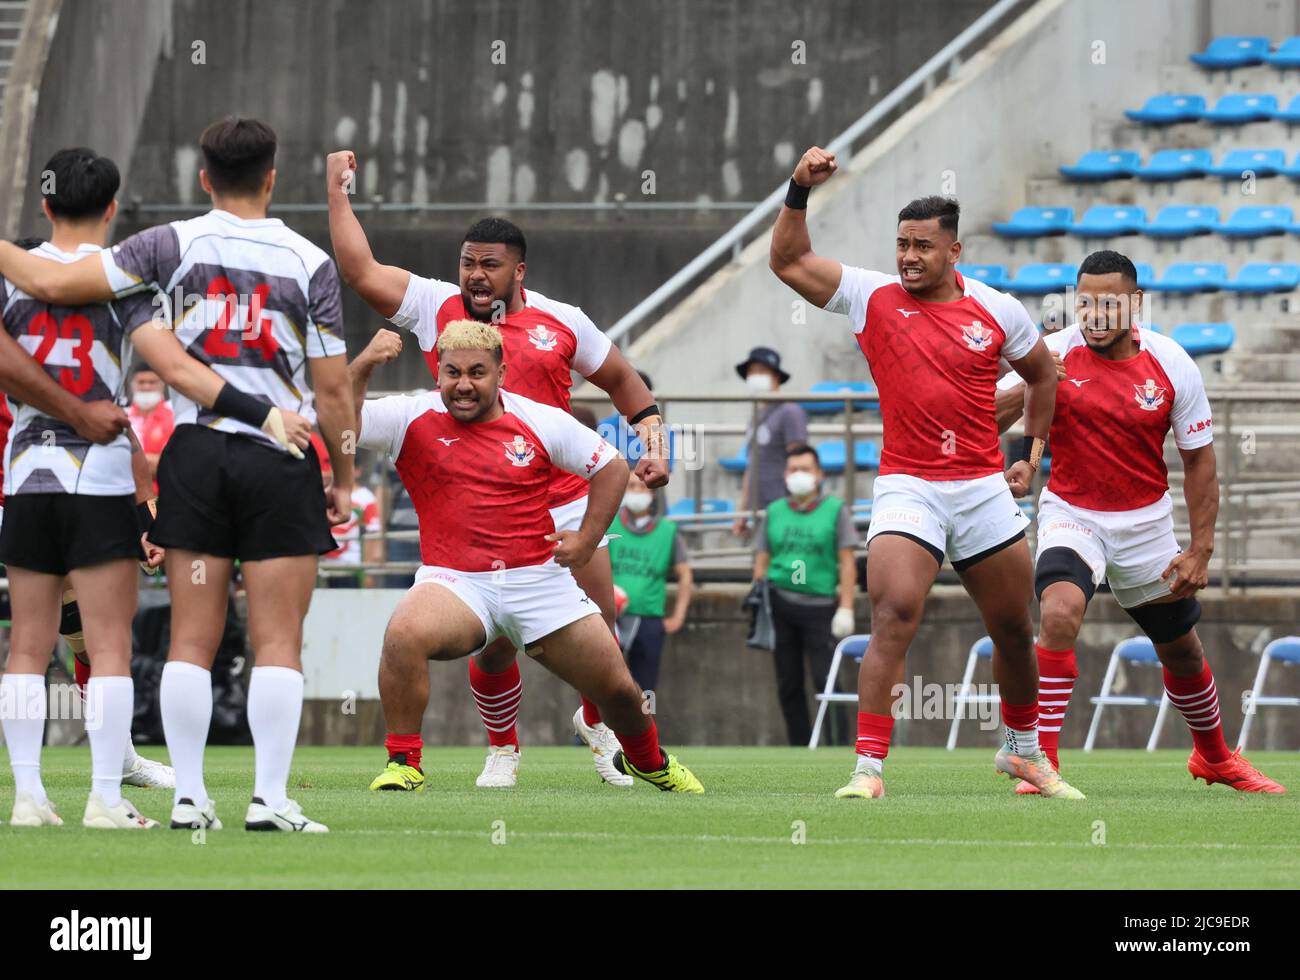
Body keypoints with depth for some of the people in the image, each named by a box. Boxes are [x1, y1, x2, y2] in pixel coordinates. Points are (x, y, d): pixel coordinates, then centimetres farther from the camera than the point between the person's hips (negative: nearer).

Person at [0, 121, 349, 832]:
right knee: (278, 640, 0)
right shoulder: (308, 261, 0)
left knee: (191, 639, 4)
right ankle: (270, 798, -6)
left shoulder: (172, 245, 0)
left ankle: (189, 797, 3)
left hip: (195, 451, 1)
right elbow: (332, 387, -1)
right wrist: (344, 480, 9)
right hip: (281, 458, -1)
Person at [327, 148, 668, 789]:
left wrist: (653, 442, 8)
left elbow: (621, 380, 18)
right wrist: (338, 192, -2)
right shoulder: (435, 308, 2)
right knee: (493, 643, -5)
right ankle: (502, 750, 21)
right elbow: (360, 272, -2)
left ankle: (596, 722, 35)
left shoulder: (561, 321, 5)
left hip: (565, 503, 1)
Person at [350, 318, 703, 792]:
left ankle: (647, 760, 40)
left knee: (618, 689, 5)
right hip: (454, 582, -2)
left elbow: (611, 467, 11)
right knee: (404, 634, -35)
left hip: (539, 578, 2)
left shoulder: (540, 421, 1)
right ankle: (403, 763, -19)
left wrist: (587, 539, 2)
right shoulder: (413, 418, -1)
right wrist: (364, 364, -23)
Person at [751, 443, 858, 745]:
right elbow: (761, 562, 14)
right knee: (788, 684, 5)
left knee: (826, 682, -10)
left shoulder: (836, 511, 4)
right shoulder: (773, 513, 13)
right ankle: (799, 748, 11)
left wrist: (846, 608, -8)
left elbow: (847, 563, 0)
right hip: (780, 604, 4)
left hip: (819, 605, -4)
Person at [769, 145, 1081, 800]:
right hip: (907, 489, -2)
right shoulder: (873, 299, 0)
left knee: (1014, 631, 13)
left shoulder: (996, 311, 3)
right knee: (893, 618, -21)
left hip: (984, 488, 2)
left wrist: (1032, 451, 14)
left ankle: (1023, 748, 37)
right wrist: (800, 192, -14)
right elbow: (788, 261, -2)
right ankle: (869, 766, -21)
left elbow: (1042, 372, 20)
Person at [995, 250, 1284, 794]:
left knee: (1182, 650, 15)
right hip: (1071, 514, -2)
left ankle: (1214, 757, 43)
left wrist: (1200, 551, -6)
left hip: (1146, 523, 2)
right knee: (1059, 612, -30)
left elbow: (1199, 459, -2)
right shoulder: (1054, 354, -14)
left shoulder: (1172, 364, -10)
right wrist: (1029, 389, -36)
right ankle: (1042, 761, -25)